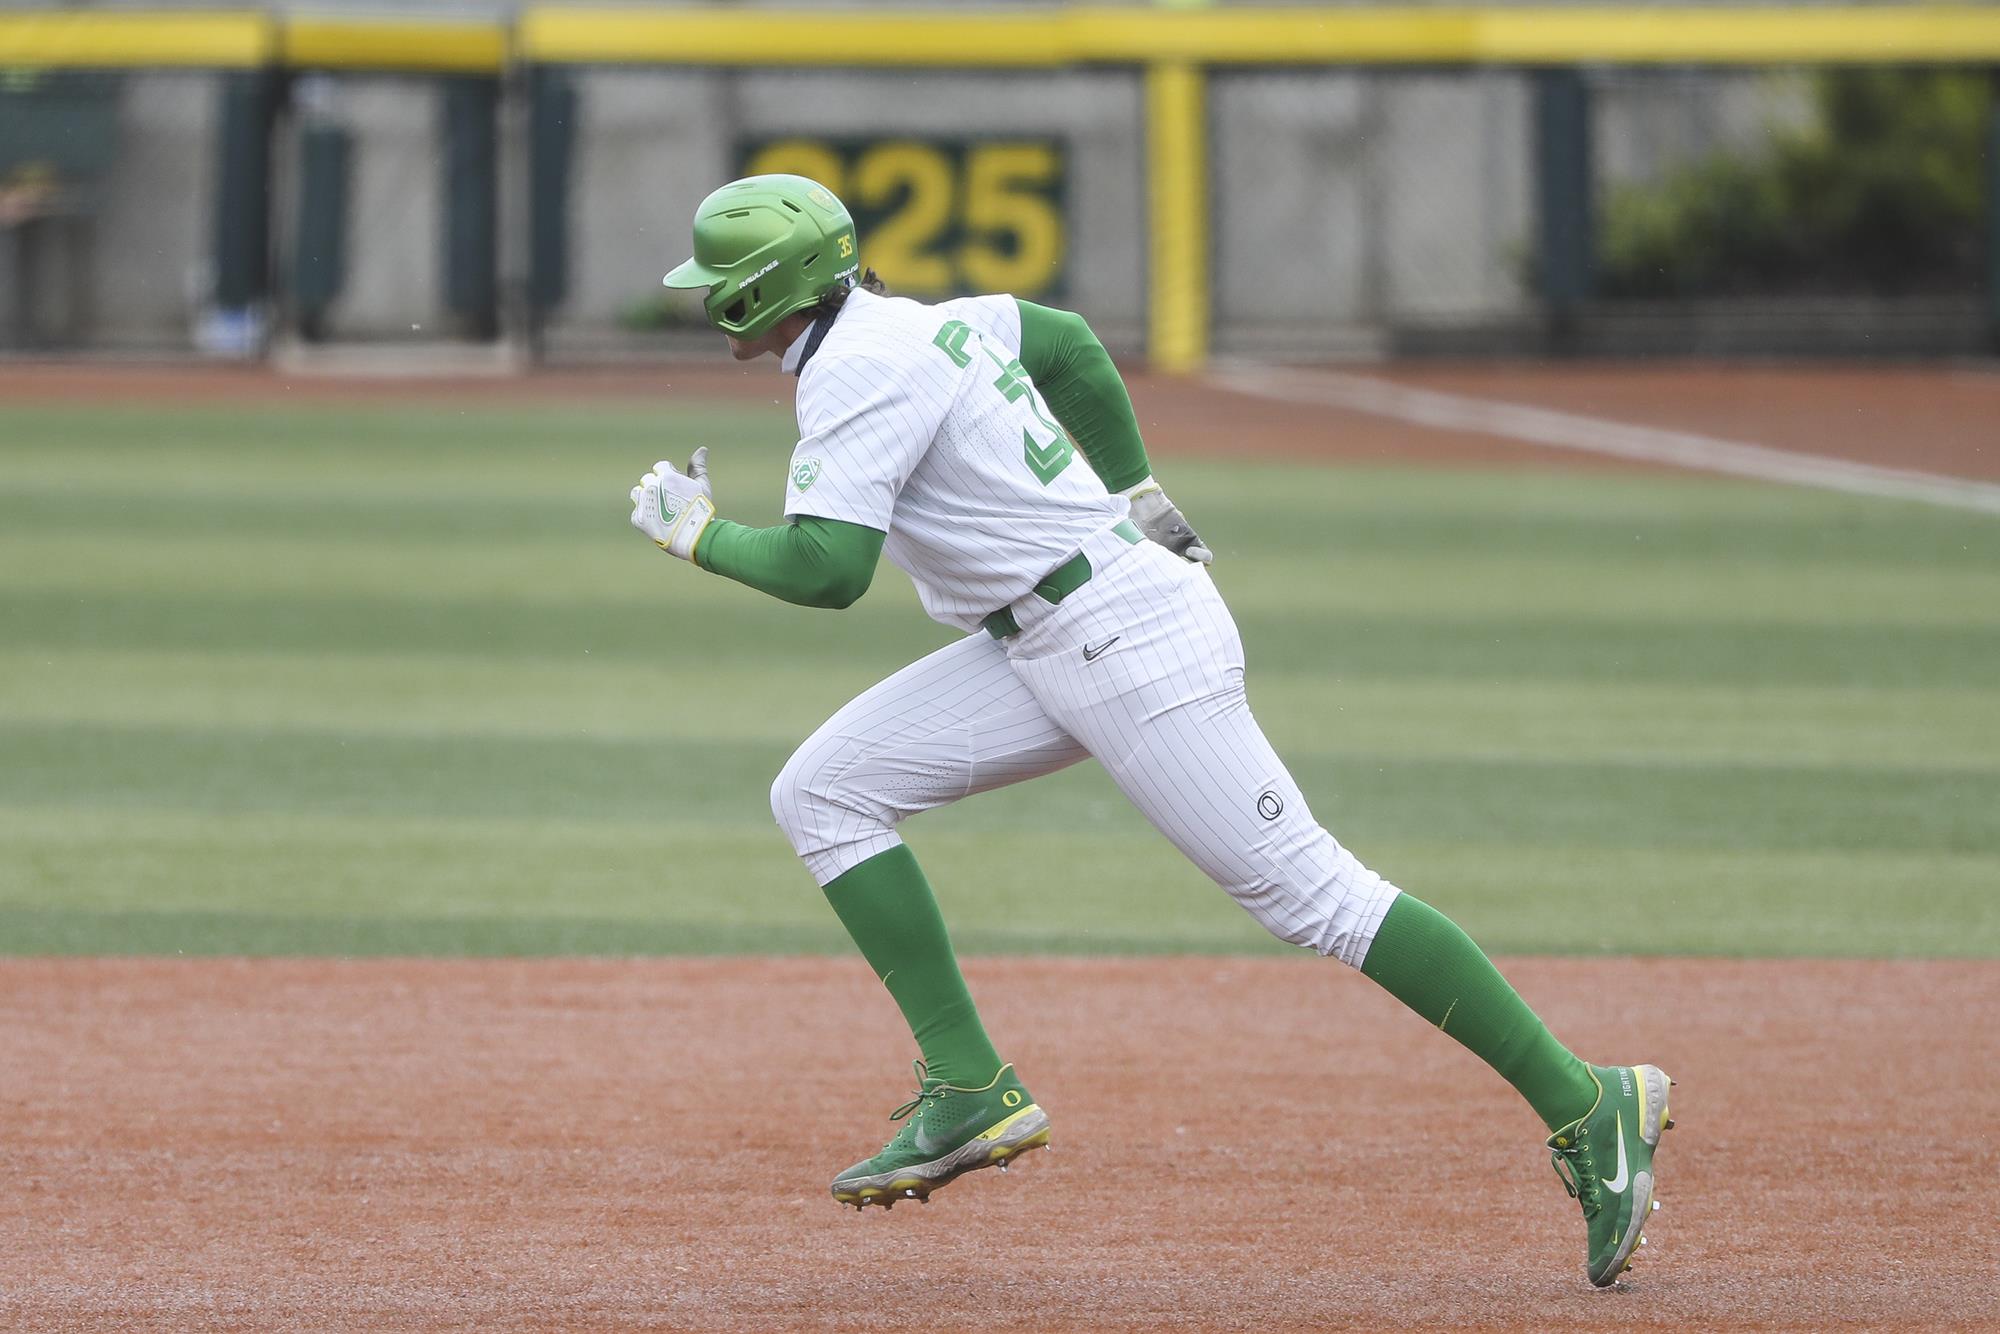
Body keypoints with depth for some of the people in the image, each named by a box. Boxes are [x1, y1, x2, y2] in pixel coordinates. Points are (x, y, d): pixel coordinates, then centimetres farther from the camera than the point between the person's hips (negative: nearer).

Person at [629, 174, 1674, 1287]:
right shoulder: (910, 323, 14)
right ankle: (969, 1092, -2)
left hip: (1131, 640, -10)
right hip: (1044, 646, 10)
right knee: (824, 794, 4)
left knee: (1308, 890, -13)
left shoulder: (857, 371, -15)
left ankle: (1585, 1106, -13)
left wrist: (702, 538, -5)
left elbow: (826, 570, -23)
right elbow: (1067, 341, 29)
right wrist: (1136, 497, 34)